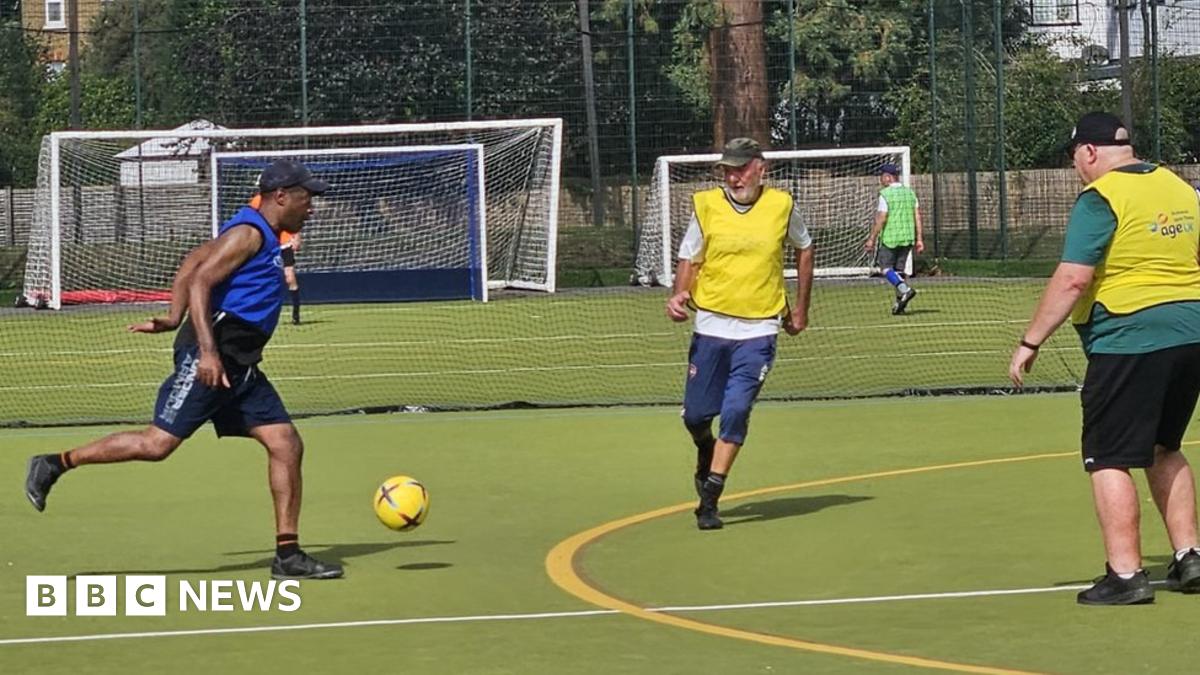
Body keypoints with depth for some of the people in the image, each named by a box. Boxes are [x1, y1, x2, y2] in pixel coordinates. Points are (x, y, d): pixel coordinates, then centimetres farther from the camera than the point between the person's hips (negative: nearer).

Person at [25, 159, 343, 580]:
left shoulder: (264, 238, 20)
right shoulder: (249, 233, -10)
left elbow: (193, 265, 23)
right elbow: (199, 281, -19)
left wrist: (175, 319, 16)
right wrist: (208, 351, -27)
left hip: (240, 368, 10)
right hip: (209, 359, -10)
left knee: (287, 445, 1)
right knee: (157, 444, -11)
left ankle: (288, 555, 2)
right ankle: (54, 465, 3)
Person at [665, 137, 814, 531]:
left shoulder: (781, 206, 0)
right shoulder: (706, 206, -2)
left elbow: (804, 249, 17)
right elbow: (689, 259, 5)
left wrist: (801, 307, 17)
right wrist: (680, 295, -16)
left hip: (758, 331, -1)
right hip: (710, 326, 1)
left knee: (736, 410, -15)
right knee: (696, 414, 4)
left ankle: (709, 499, -8)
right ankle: (706, 454, 40)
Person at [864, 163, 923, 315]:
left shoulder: (885, 194, -10)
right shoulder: (910, 192, 9)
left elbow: (881, 219, -14)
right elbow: (917, 217, 8)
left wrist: (872, 239, -8)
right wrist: (919, 239, 10)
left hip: (889, 238, -6)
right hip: (908, 238, 6)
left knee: (886, 267, 2)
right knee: (899, 269, 13)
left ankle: (905, 289, -20)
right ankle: (899, 303, 9)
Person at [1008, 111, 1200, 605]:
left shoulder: (1100, 198, -10)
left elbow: (1073, 279, -18)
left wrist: (1031, 342, -13)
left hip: (1128, 339, -8)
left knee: (1108, 459, -2)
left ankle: (1125, 574, -6)